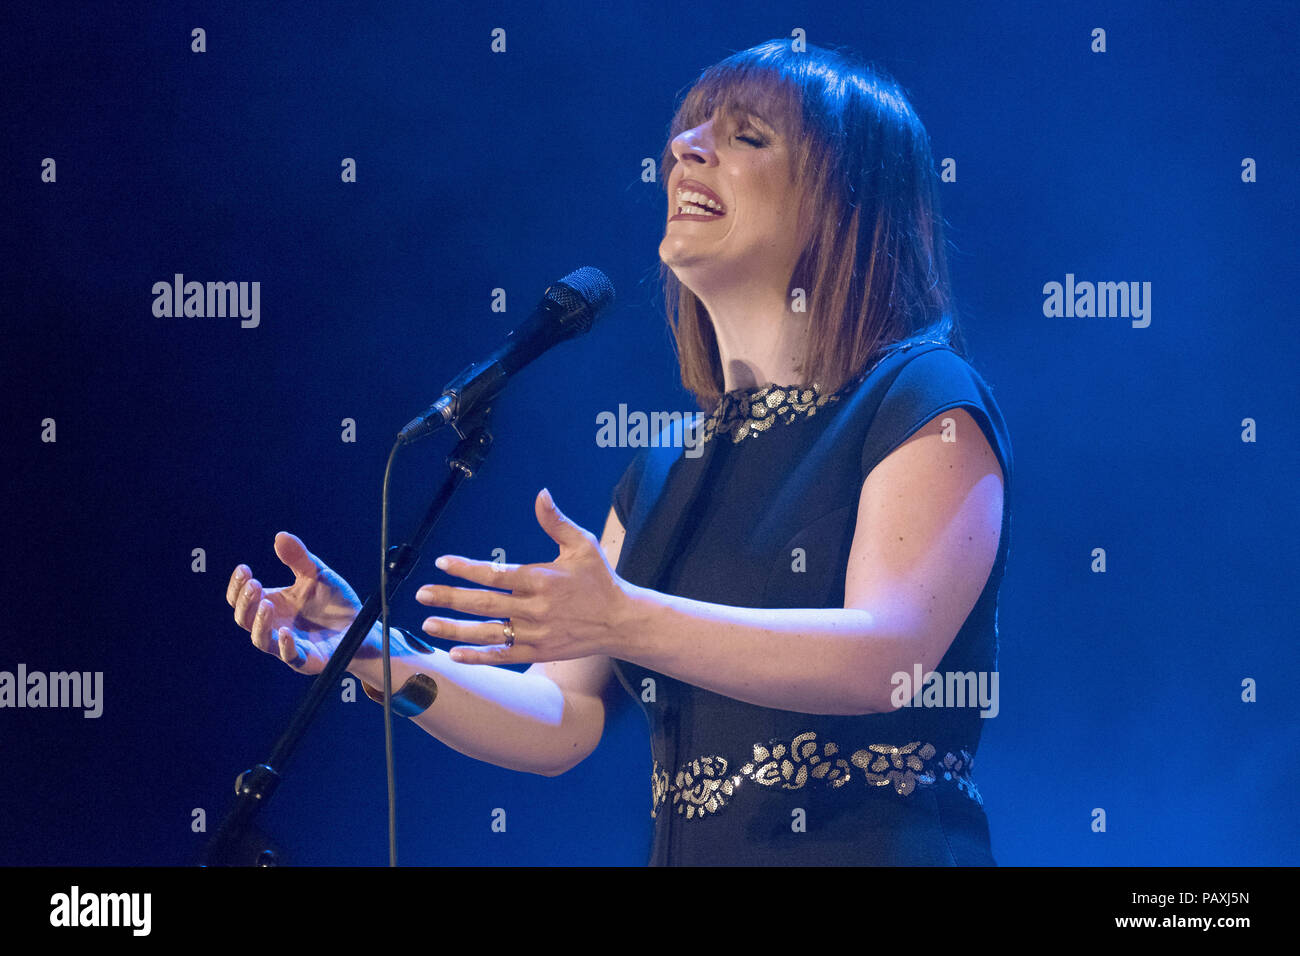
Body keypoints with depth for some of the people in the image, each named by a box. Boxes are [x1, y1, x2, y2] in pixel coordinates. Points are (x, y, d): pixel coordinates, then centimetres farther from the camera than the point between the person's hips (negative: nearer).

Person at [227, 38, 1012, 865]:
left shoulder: (925, 400, -3)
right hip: (687, 852, 5)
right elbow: (560, 721, 15)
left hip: (875, 846, -5)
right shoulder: (664, 466, 16)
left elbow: (886, 655, -17)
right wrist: (374, 655, 0)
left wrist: (624, 621, -28)